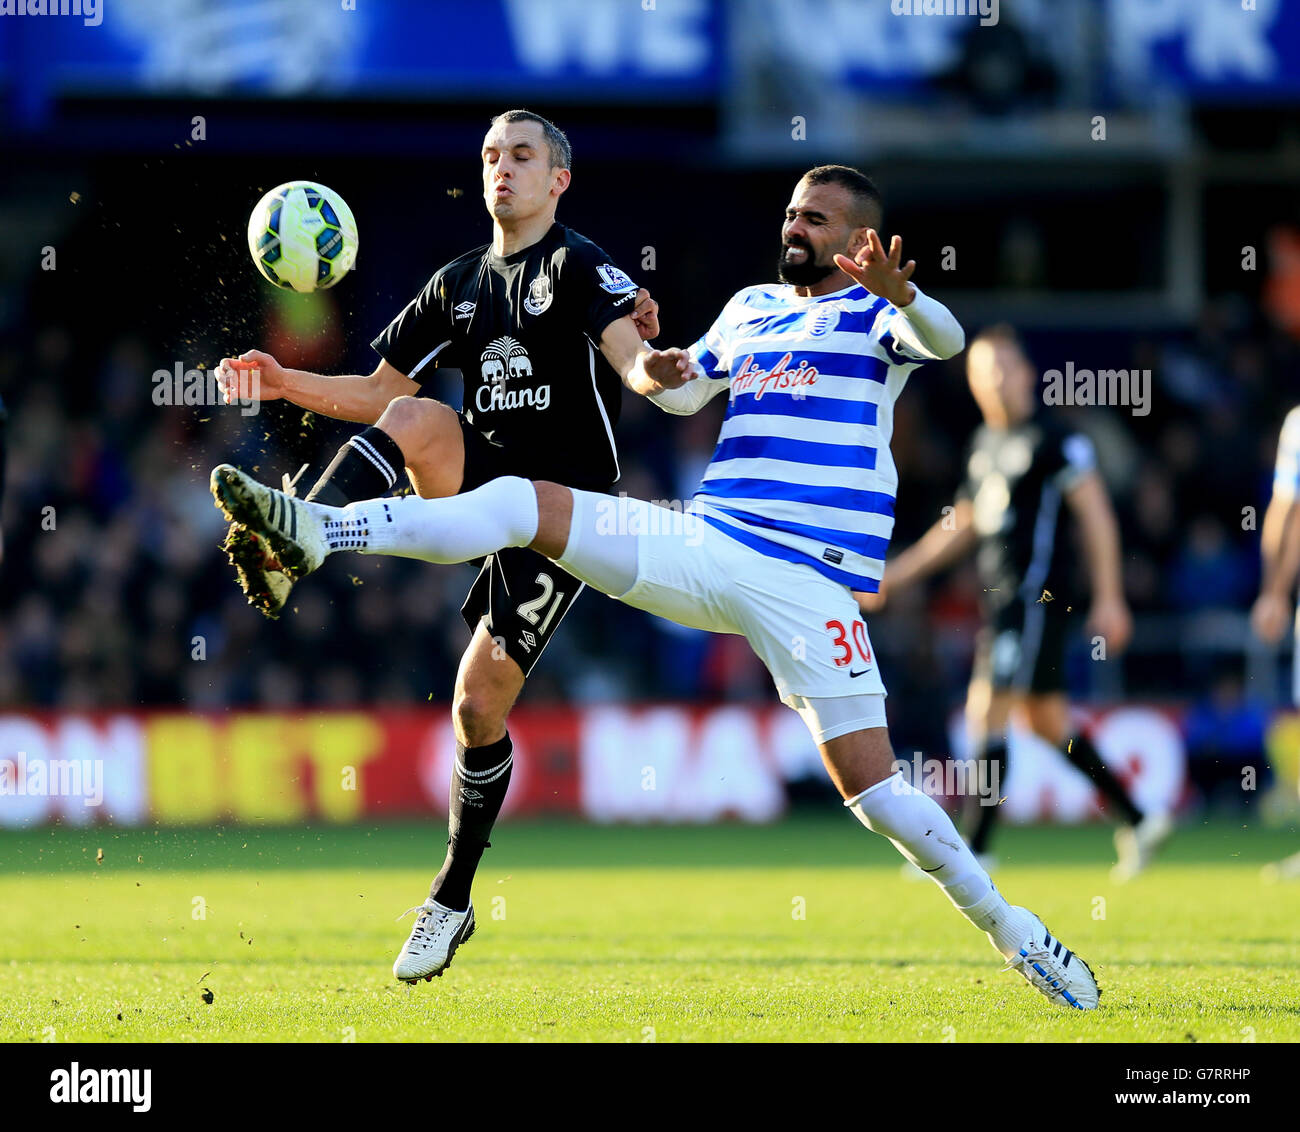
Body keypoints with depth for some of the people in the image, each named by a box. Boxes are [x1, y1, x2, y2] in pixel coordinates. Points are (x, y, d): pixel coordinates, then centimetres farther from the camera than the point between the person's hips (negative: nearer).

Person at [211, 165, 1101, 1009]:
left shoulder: (876, 314, 1)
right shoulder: (752, 308, 21)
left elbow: (944, 340, -22)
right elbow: (680, 391, 37)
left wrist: (900, 296, -43)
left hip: (808, 581, -5)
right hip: (705, 545, 5)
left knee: (870, 784, -12)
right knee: (519, 503, -9)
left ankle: (1011, 930, 3)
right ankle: (319, 532, -15)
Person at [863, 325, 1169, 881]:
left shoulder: (1054, 439, -9)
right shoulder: (981, 444, 16)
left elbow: (1096, 514, -10)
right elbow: (961, 526, 25)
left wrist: (1108, 599, -13)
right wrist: (896, 573, 21)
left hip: (1035, 597, -8)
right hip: (999, 600, 8)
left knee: (987, 711, -12)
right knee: (1048, 721, 12)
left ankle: (974, 851, -11)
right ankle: (1137, 821, 20)